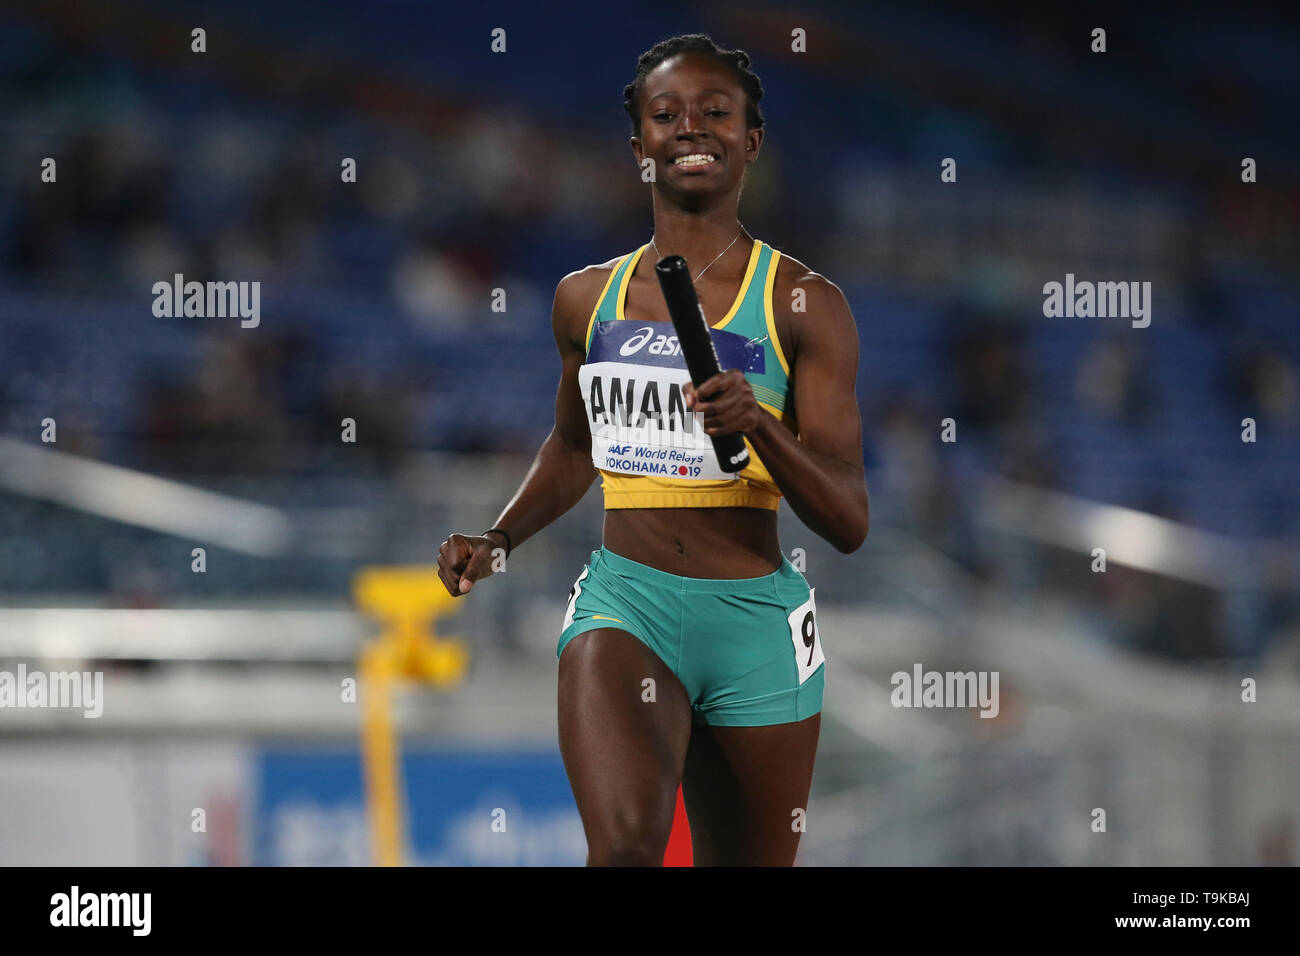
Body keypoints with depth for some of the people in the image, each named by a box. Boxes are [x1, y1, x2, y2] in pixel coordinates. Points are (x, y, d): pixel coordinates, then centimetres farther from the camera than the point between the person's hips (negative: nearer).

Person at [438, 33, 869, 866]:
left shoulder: (804, 304, -1)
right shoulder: (587, 298, 8)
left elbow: (849, 523, -7)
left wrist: (760, 426, -23)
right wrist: (498, 540, 12)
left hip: (754, 615, 0)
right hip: (625, 601, 1)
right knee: (626, 843, -28)